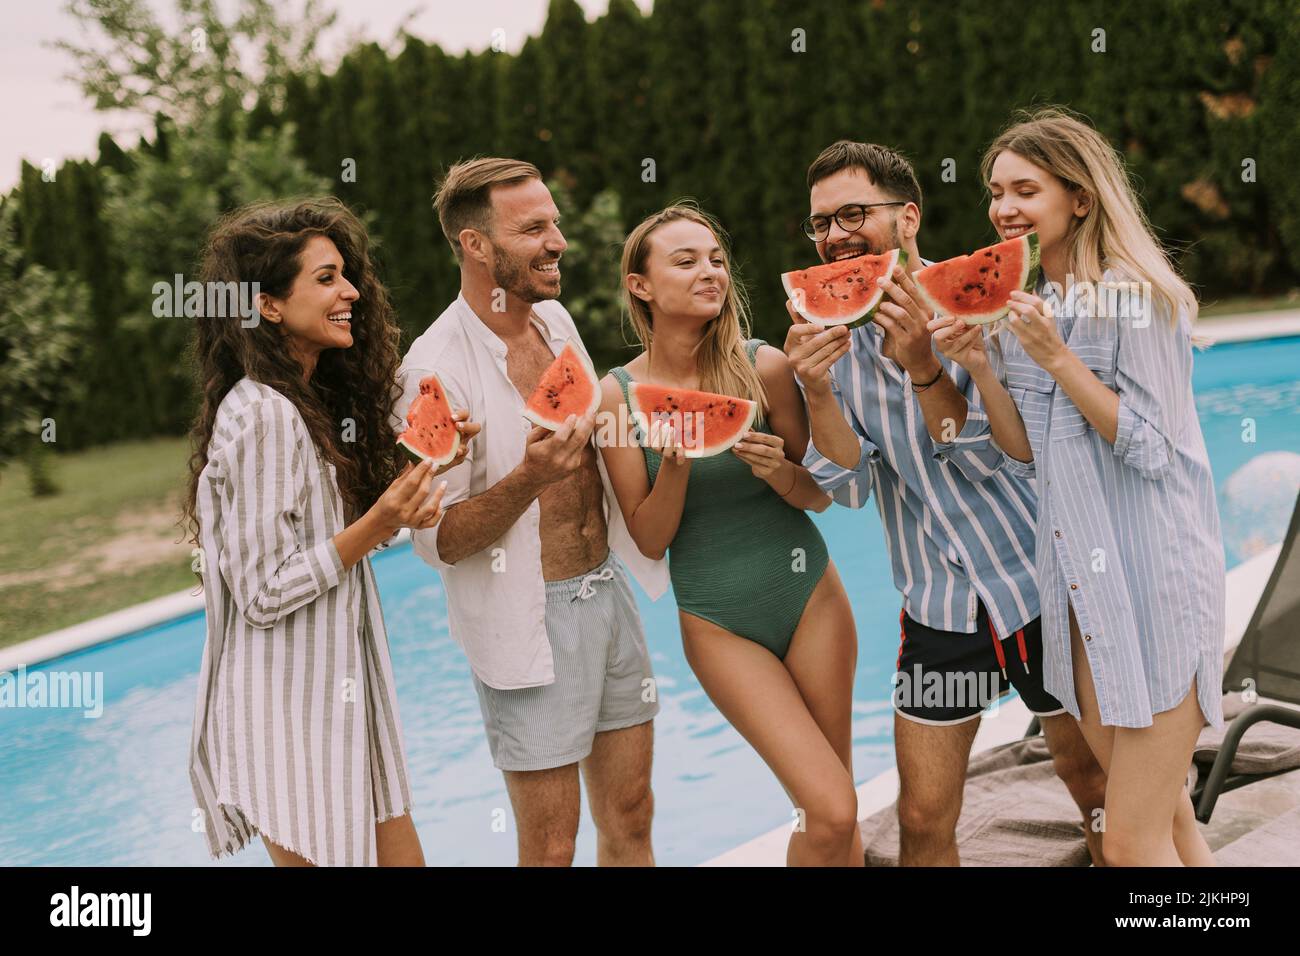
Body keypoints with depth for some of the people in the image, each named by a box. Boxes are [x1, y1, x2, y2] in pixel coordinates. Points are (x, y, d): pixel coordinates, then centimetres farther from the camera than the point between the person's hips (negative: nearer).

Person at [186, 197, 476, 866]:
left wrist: (420, 464, 4)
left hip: (341, 692, 9)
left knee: (399, 855, 13)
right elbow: (263, 594, -19)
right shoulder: (261, 414, -18)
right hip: (290, 705, -9)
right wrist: (375, 527, -24)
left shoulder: (317, 403, 10)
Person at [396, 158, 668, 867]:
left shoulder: (555, 318, 6)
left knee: (630, 820, 15)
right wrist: (530, 477, -30)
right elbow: (437, 541, -17)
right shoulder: (434, 369, -18)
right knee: (551, 848, 3)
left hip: (608, 590, 7)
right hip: (529, 622, -7)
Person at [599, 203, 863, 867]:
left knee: (837, 813, 7)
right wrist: (674, 465, -23)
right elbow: (649, 539, -6)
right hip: (717, 623, -1)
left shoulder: (762, 367, -7)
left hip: (807, 593, 2)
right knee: (829, 811, -10)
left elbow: (819, 494, 2)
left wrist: (780, 472, -20)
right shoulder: (618, 395, -8)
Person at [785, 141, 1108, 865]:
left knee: (1090, 777, 14)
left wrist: (921, 365, -29)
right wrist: (818, 391, -25)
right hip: (938, 606, 2)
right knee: (924, 819, 1)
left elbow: (985, 457, -15)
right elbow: (853, 487, -9)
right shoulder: (829, 336, 0)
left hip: (1039, 580, -2)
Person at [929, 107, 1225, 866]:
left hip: (1153, 573, -8)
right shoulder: (1019, 304, 11)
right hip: (1079, 578, 8)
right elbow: (1029, 454, 9)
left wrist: (1056, 358, -21)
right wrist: (980, 366, -5)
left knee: (1133, 846, -5)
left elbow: (1151, 450, -16)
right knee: (1165, 822, 17)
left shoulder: (1138, 297, -12)